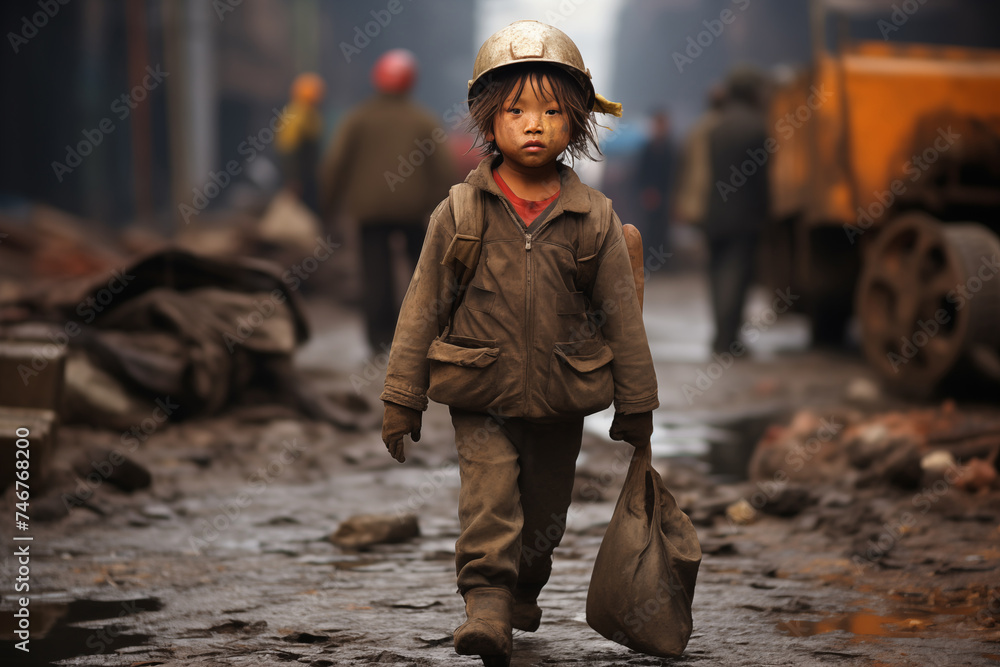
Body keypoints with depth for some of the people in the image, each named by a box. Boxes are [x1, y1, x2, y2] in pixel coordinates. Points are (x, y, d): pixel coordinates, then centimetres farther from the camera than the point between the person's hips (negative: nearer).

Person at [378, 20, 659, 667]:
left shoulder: (594, 218, -5)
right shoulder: (460, 212, -7)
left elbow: (623, 314, 2)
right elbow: (423, 305, -1)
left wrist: (636, 406, 5)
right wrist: (402, 396, -1)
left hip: (560, 399, 2)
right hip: (480, 394, -2)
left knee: (545, 507, 15)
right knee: (488, 492, -18)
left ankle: (525, 592, 38)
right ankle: (487, 603, -20)